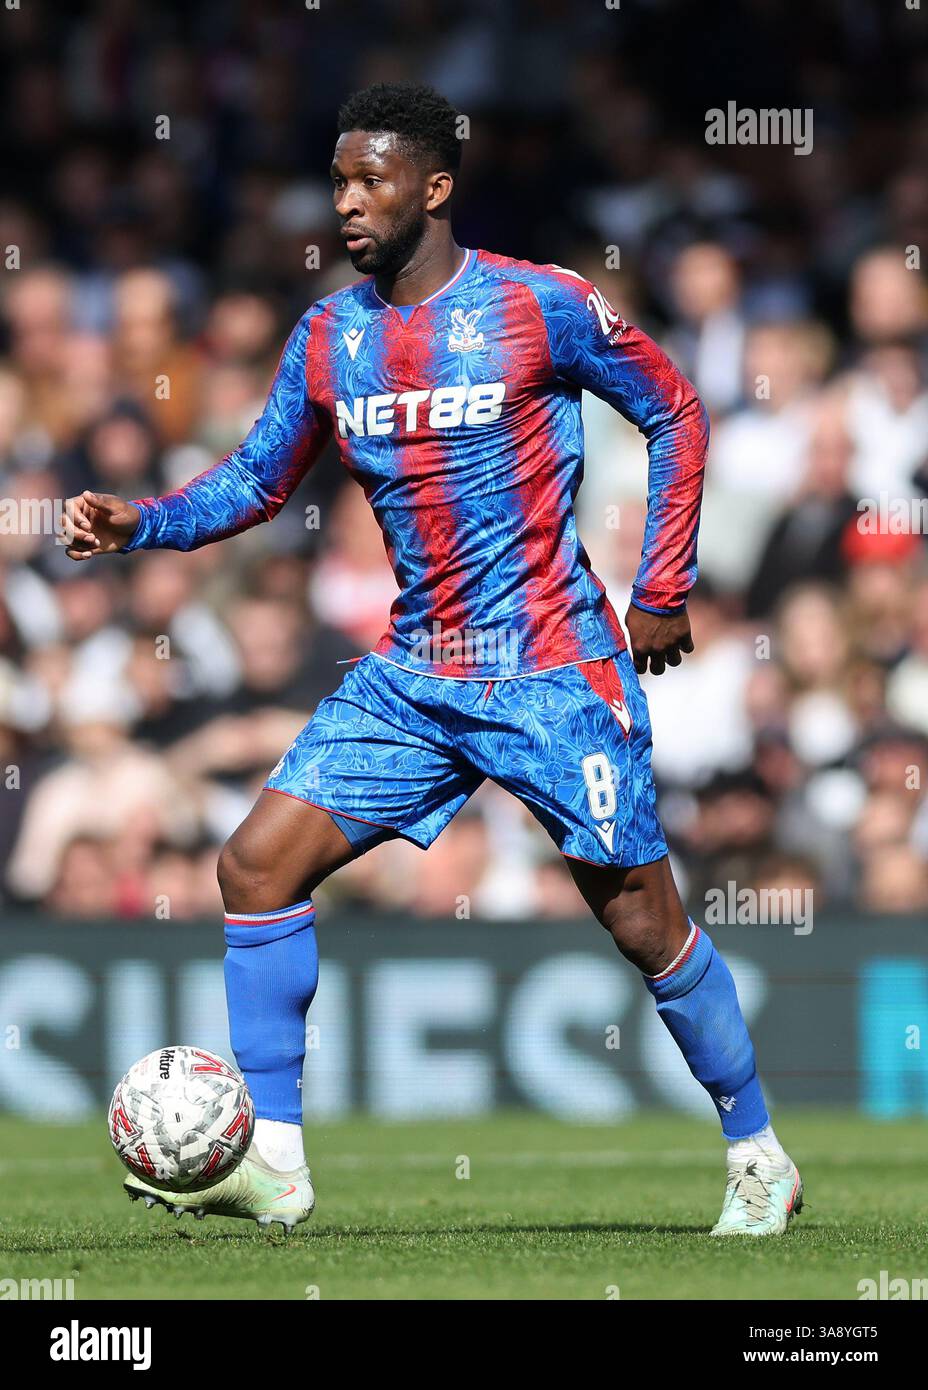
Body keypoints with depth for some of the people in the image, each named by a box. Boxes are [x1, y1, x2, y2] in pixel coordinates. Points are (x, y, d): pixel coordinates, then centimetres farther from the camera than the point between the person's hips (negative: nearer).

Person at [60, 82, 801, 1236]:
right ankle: (271, 1162, -2)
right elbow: (258, 480, 13)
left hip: (553, 673, -5)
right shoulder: (328, 338, 5)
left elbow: (674, 415, 1)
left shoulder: (542, 308, -9)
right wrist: (140, 524, -5)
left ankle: (759, 1159, 16)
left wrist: (663, 594, 0)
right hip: (412, 674, 5)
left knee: (643, 923, -2)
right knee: (256, 867, -7)